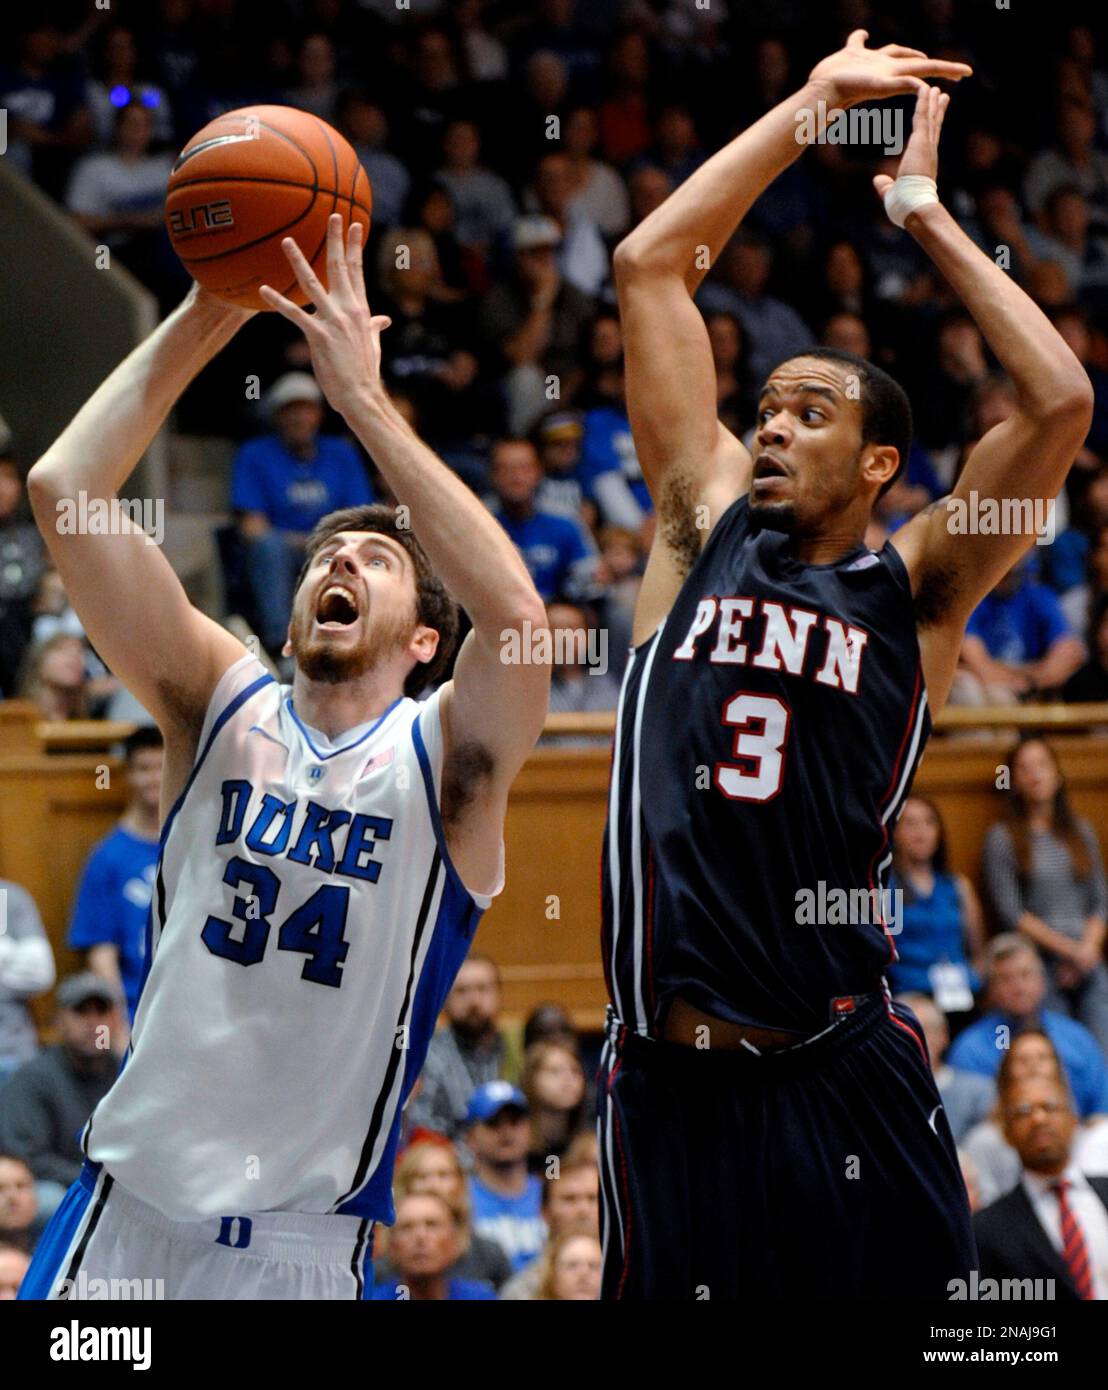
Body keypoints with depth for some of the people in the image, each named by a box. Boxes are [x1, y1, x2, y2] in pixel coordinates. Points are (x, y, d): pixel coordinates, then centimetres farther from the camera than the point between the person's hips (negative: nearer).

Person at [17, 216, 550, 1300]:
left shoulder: (444, 757, -2)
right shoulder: (224, 705, 4)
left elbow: (513, 614, -25)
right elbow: (63, 489, -5)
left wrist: (361, 394, -23)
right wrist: (205, 318, -11)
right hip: (127, 1201, 2)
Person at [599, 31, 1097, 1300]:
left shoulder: (912, 589, 5)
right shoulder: (705, 525, 11)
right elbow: (648, 265, 8)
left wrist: (925, 217, 1)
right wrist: (815, 102, 10)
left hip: (840, 1072, -2)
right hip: (671, 1073, 2)